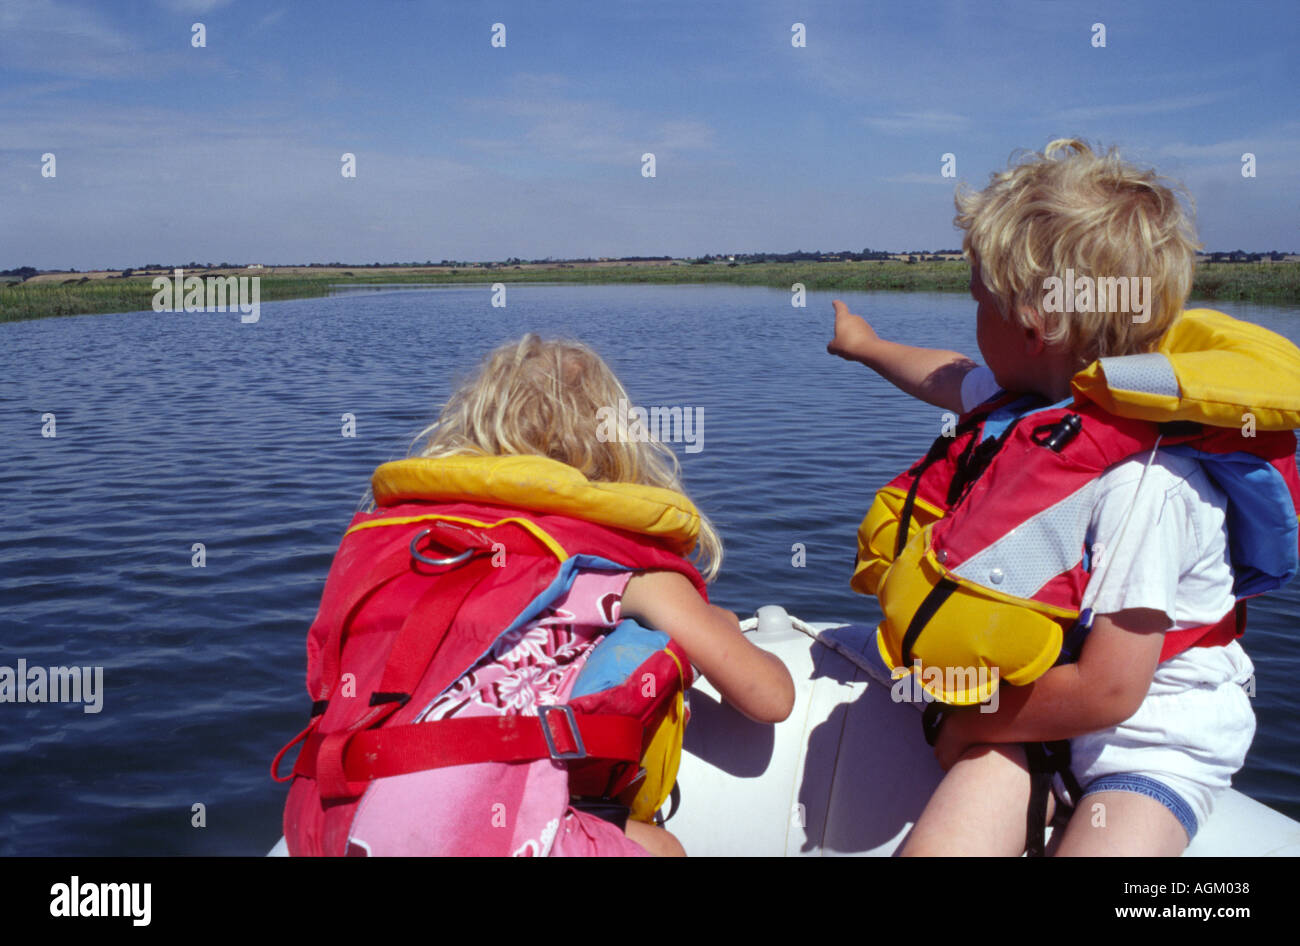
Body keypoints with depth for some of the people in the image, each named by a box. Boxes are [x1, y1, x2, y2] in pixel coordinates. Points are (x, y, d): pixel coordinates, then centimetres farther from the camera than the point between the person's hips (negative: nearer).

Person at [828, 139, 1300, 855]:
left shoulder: (1147, 483, -27)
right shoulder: (1040, 393, 0)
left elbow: (1106, 692, -26)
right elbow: (950, 377, 26)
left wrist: (967, 715, -12)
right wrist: (864, 344, 43)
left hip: (1154, 737, -5)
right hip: (1033, 729, 6)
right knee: (936, 843, -18)